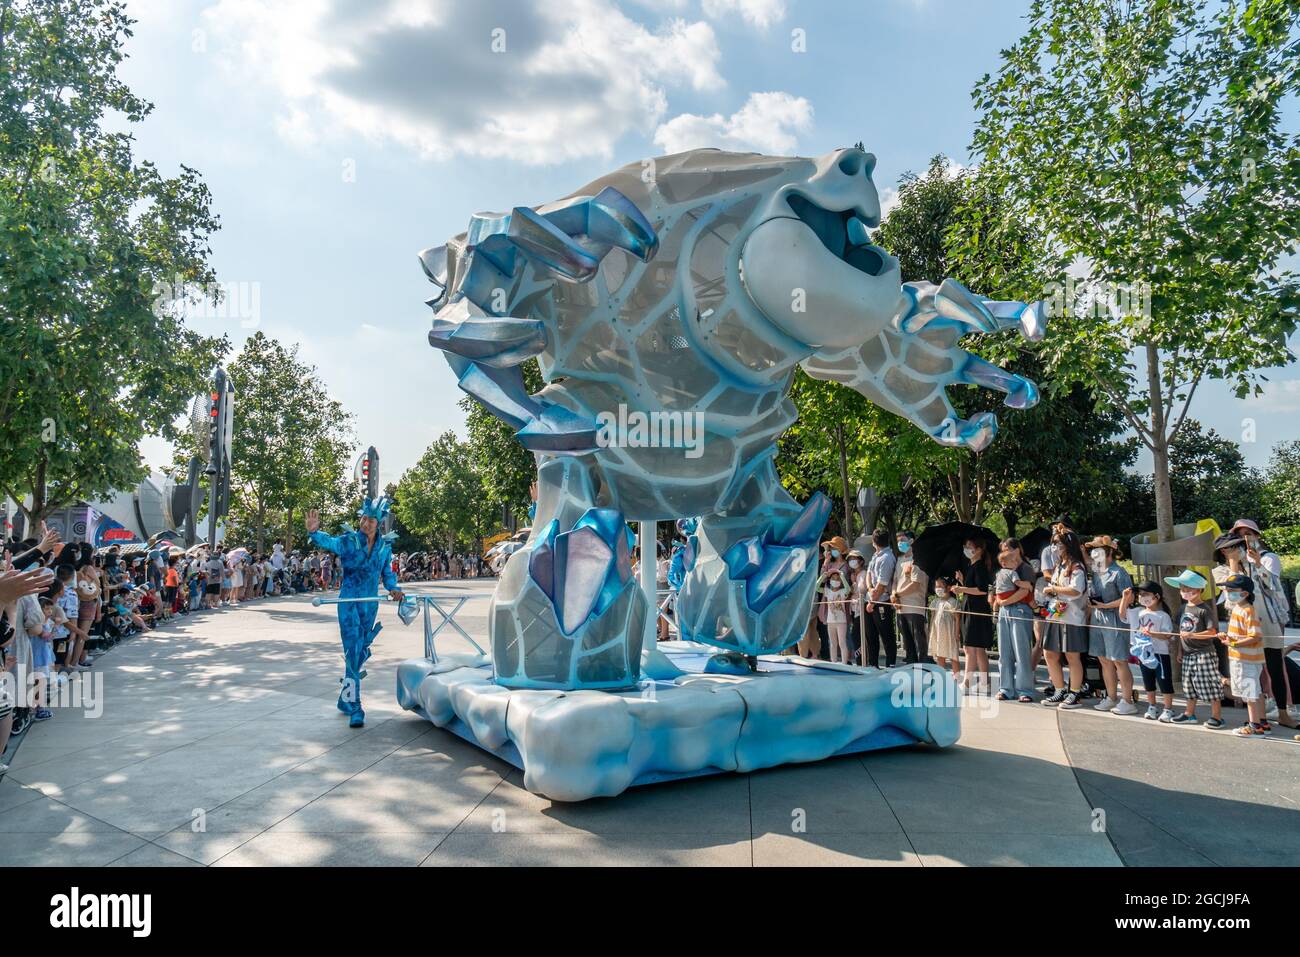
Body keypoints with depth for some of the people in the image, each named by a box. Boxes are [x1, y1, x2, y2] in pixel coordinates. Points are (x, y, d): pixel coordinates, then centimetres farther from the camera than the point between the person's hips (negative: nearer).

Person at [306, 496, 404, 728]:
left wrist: (393, 588, -5)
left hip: (370, 604, 5)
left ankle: (345, 698, 36)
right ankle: (354, 708, -7)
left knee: (362, 650, 14)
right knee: (352, 651, -11)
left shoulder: (385, 546, 3)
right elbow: (330, 542, -29)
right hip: (349, 601, -5)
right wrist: (314, 532, -49)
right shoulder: (349, 541, -10)